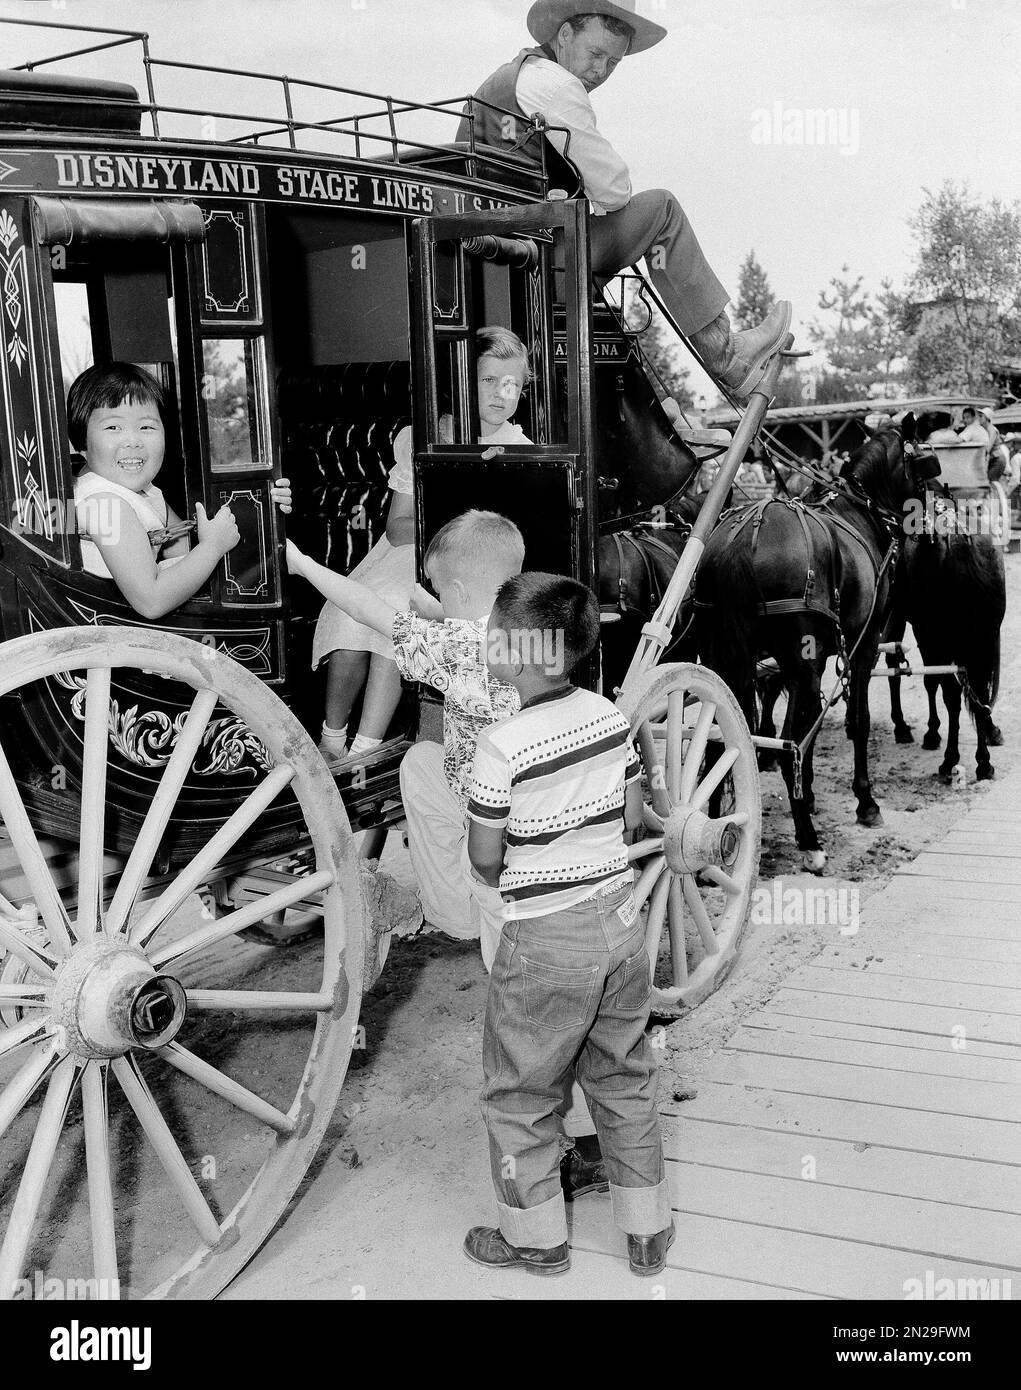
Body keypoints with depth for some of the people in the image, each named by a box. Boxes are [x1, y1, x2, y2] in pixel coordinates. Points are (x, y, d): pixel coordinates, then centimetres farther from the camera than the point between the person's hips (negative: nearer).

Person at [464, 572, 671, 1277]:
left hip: (545, 938, -6)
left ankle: (537, 1238, 30)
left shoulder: (502, 745, -20)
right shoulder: (611, 716, -3)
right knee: (625, 1081, 21)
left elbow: (484, 857, -10)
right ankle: (649, 1232, 33)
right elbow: (633, 816, 7)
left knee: (522, 1096, 15)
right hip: (621, 916, 6)